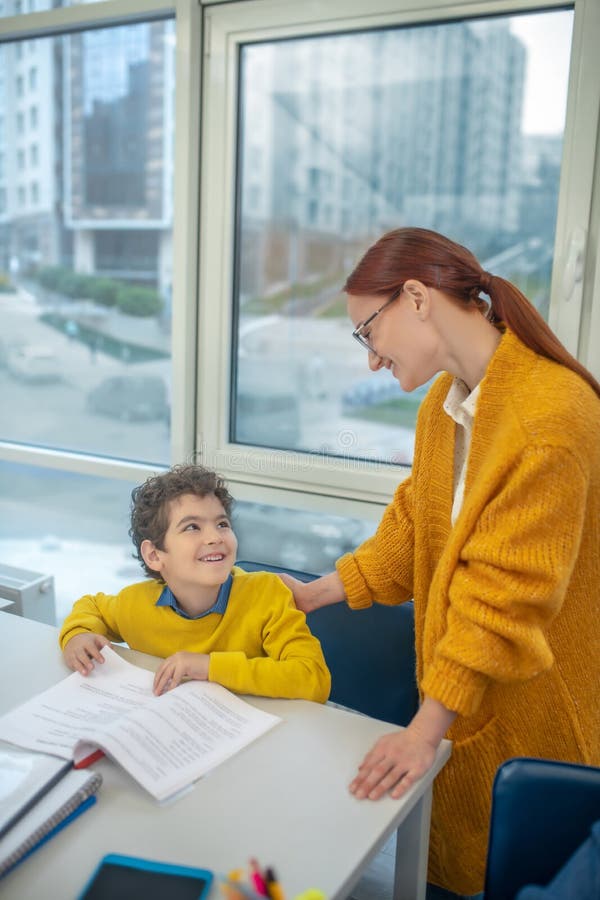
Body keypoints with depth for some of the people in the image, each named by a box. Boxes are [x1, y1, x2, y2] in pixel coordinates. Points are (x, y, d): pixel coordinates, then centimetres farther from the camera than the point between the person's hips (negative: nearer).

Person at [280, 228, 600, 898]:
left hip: (529, 704, -6)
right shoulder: (443, 402, 2)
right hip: (459, 685, 7)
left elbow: (505, 593, -26)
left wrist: (428, 728, -23)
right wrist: (316, 593, 6)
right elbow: (415, 526, 9)